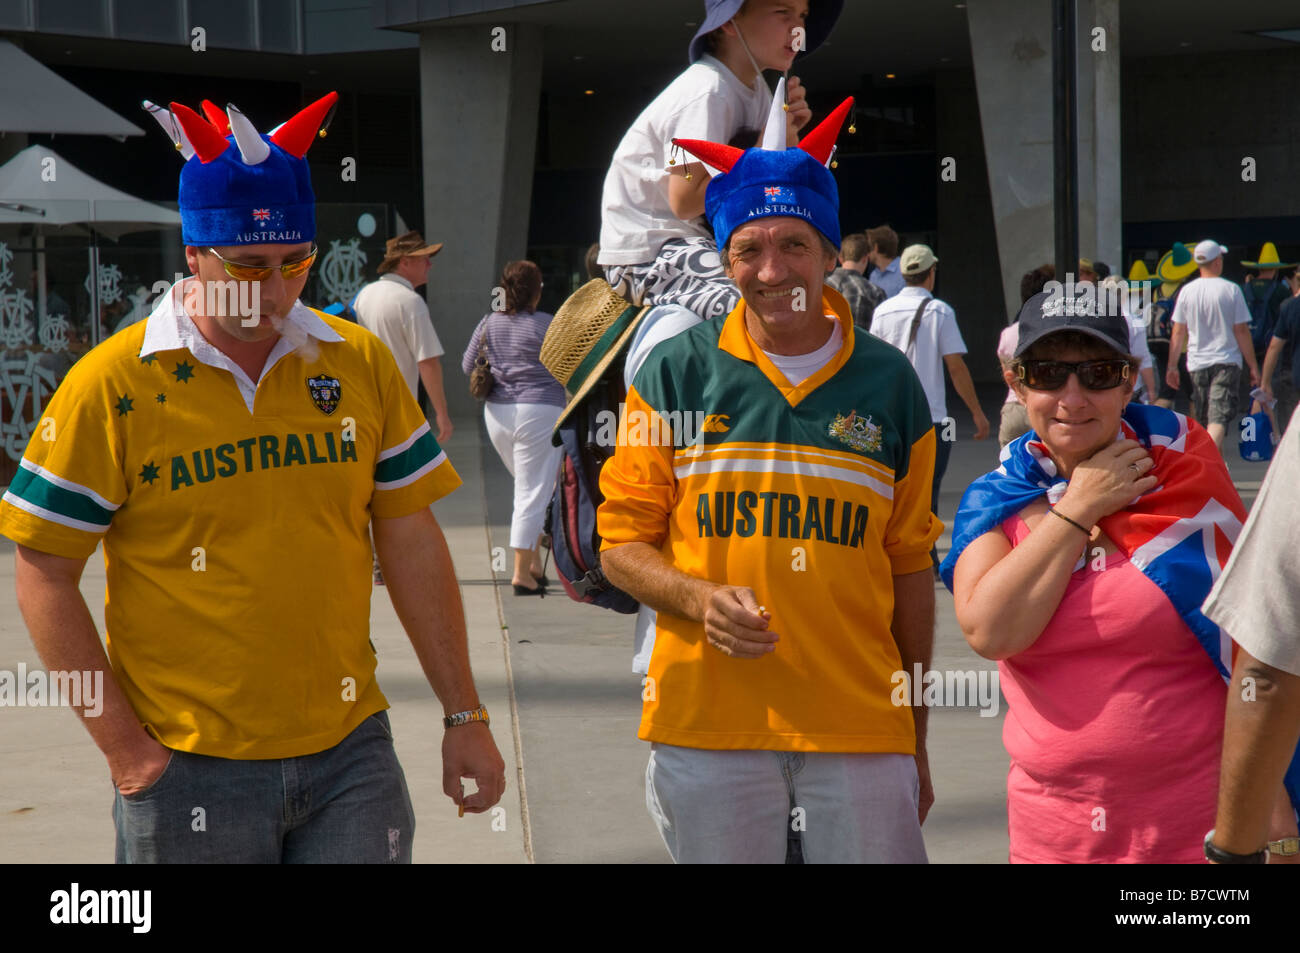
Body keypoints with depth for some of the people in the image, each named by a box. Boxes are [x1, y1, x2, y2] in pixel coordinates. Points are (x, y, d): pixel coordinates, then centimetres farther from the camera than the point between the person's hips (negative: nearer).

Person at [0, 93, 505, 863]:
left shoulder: (361, 363, 4)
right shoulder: (113, 385, -6)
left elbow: (413, 547, 9)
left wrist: (465, 716, 8)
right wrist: (123, 743, -7)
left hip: (351, 751, 3)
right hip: (188, 770, -2)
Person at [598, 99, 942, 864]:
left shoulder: (889, 383, 6)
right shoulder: (676, 372, 3)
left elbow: (910, 571, 11)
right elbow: (623, 543, 7)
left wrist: (917, 743, 11)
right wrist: (701, 599, -14)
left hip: (860, 729, 1)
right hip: (707, 723, 0)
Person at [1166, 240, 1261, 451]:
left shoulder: (1187, 291, 2)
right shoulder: (1231, 290, -6)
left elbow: (1178, 333, 5)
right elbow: (1242, 331, -4)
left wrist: (1172, 366, 12)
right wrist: (1253, 366, 3)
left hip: (1197, 364, 3)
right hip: (1227, 362, -3)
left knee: (1201, 421, 15)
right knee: (1218, 418, -12)